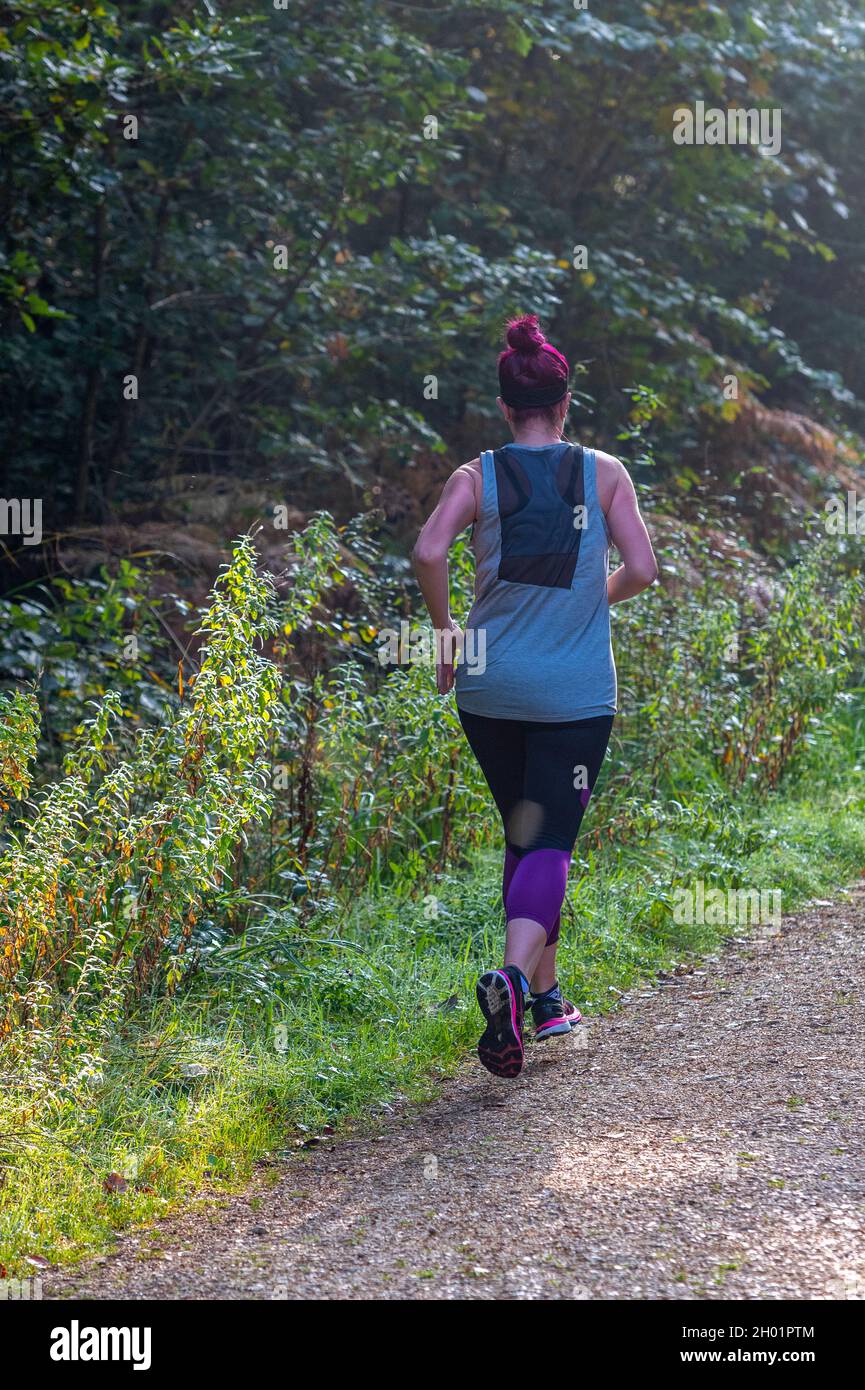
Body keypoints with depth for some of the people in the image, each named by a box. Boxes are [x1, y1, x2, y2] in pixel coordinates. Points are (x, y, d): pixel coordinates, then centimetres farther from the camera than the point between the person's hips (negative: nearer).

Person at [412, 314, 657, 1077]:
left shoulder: (476, 476, 0)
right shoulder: (604, 473, -1)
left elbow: (428, 552, -16)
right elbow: (642, 569, -8)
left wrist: (447, 629, 0)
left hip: (490, 689, 2)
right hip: (576, 692, -2)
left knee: (523, 835, 18)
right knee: (550, 842, -2)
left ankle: (546, 995, 25)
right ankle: (515, 973, -27)